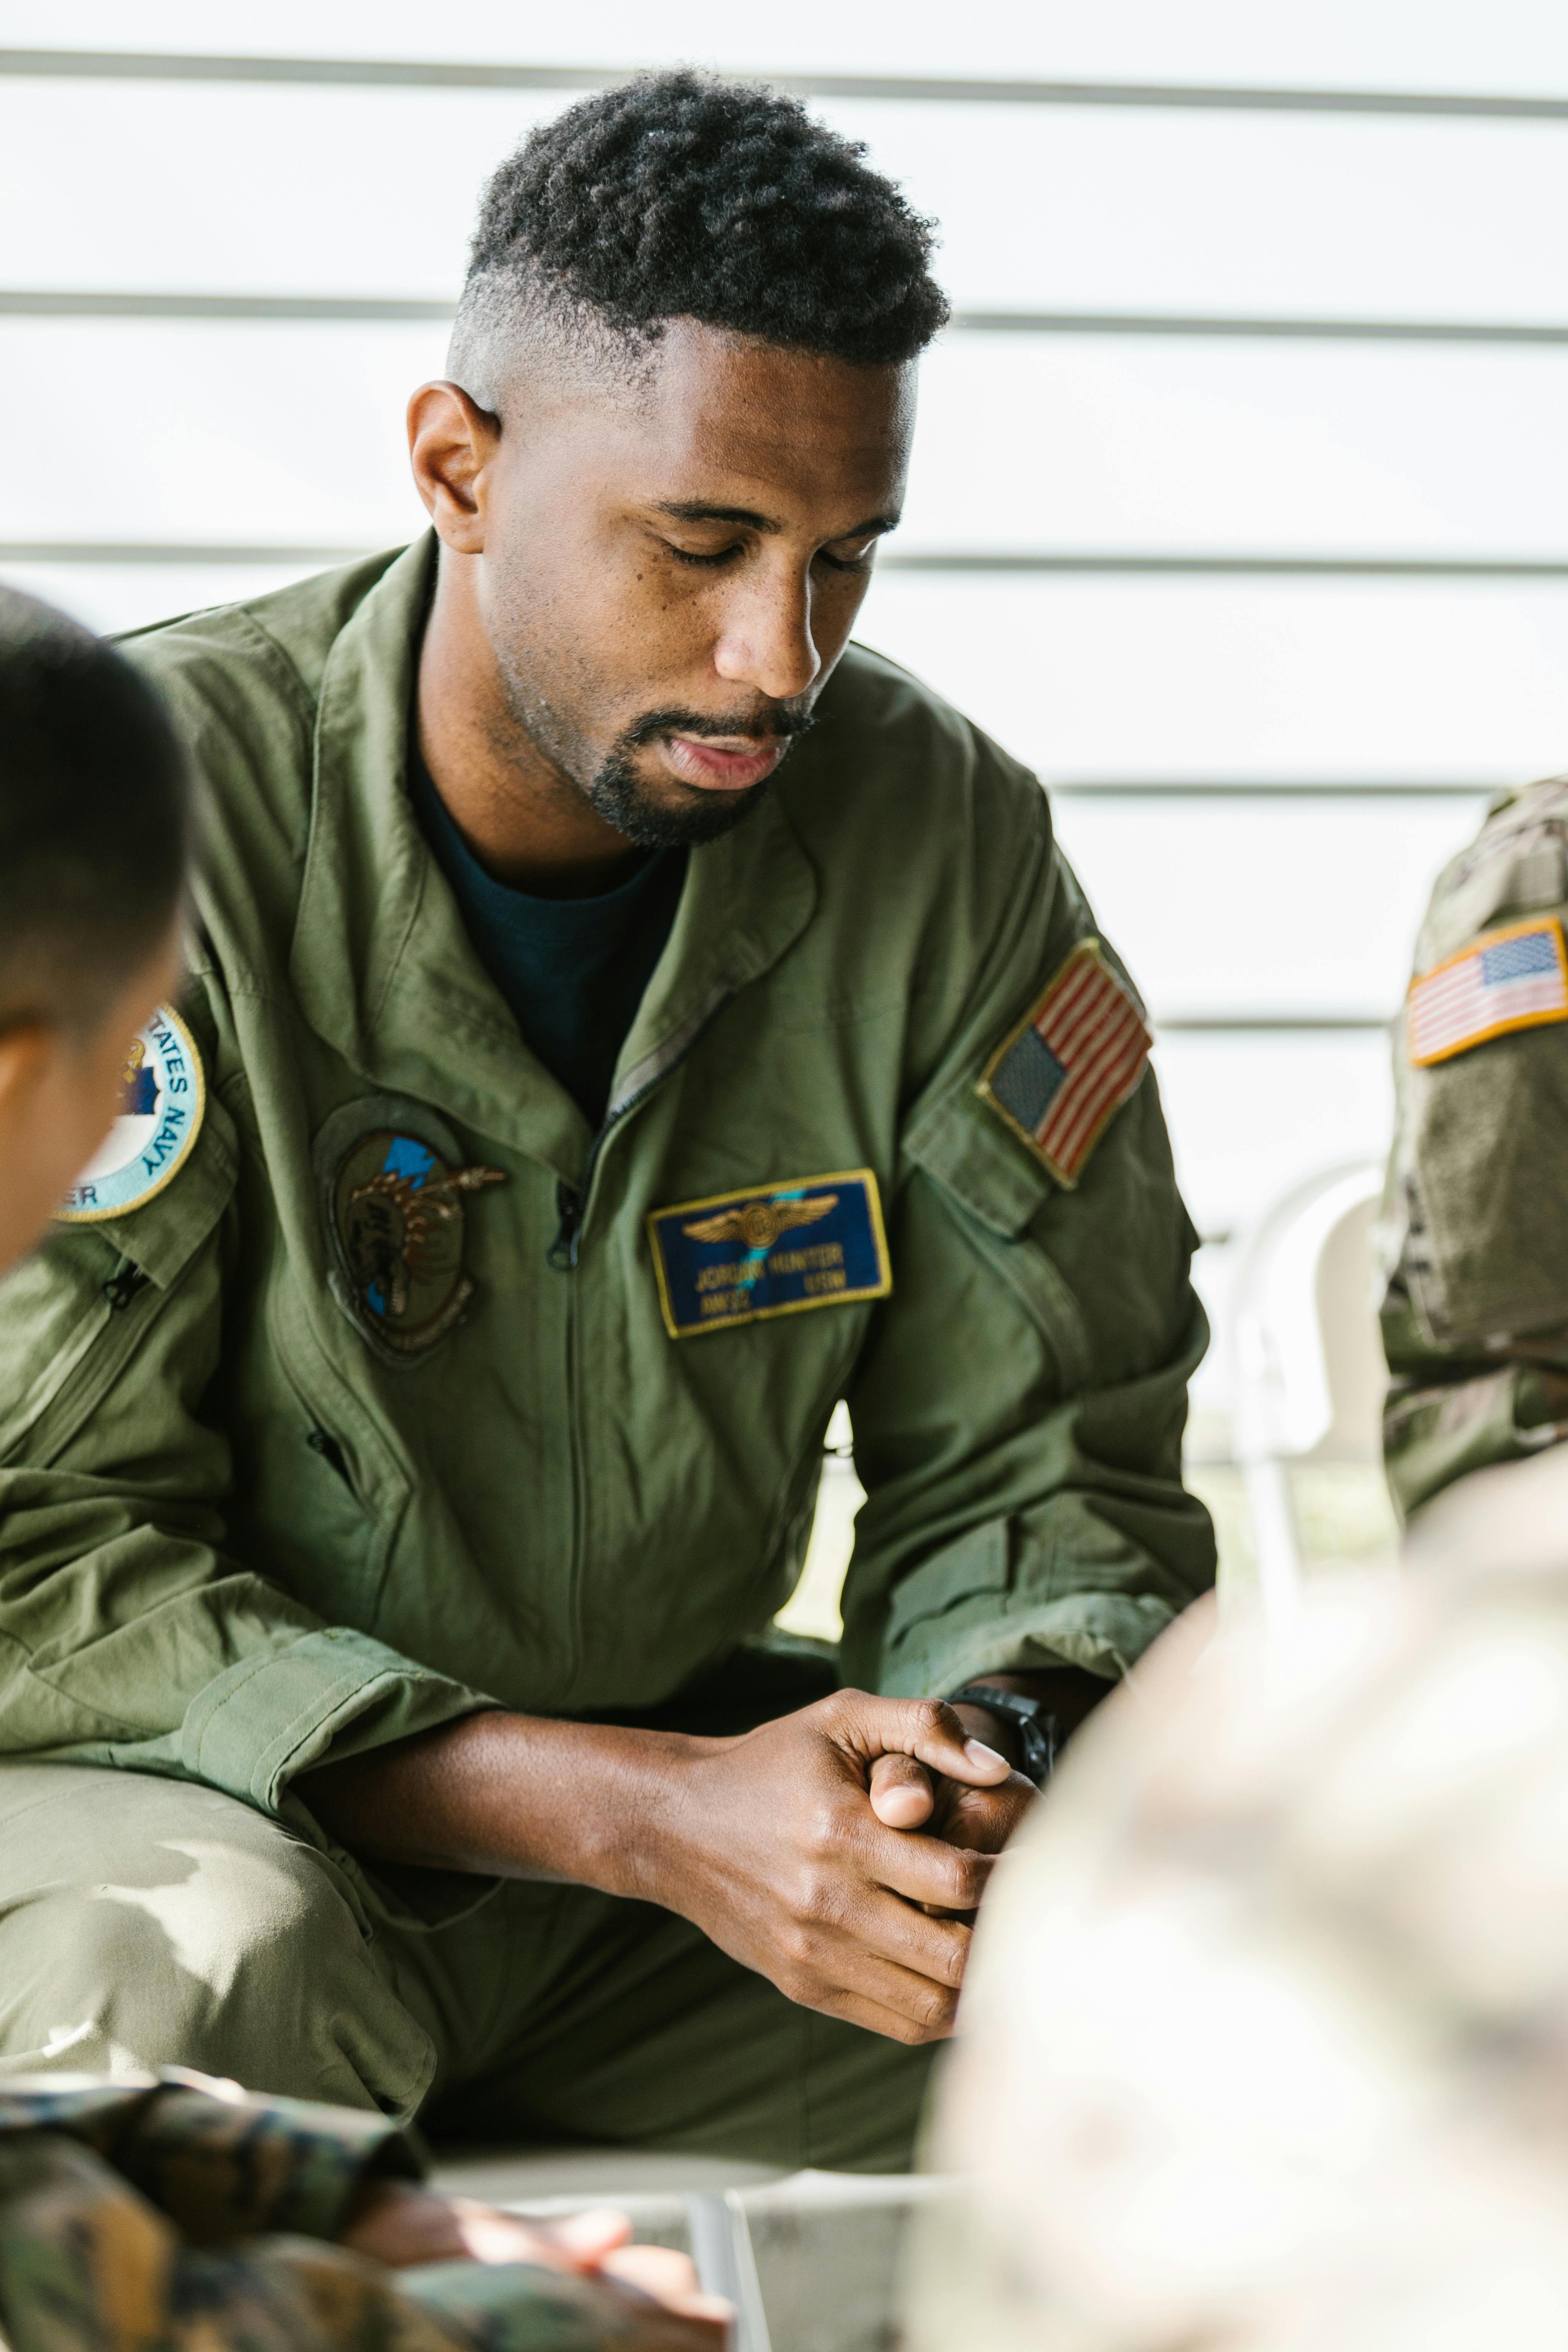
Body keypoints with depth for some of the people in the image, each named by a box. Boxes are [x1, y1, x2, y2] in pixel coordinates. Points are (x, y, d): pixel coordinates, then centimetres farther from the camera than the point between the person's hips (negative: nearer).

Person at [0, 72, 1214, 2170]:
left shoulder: (942, 837, -5)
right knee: (205, 1971, -38)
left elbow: (1035, 1464, 1)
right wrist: (659, 1819, -31)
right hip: (205, 1809, -5)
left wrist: (1024, 1775, -24)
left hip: (664, 1746, 5)